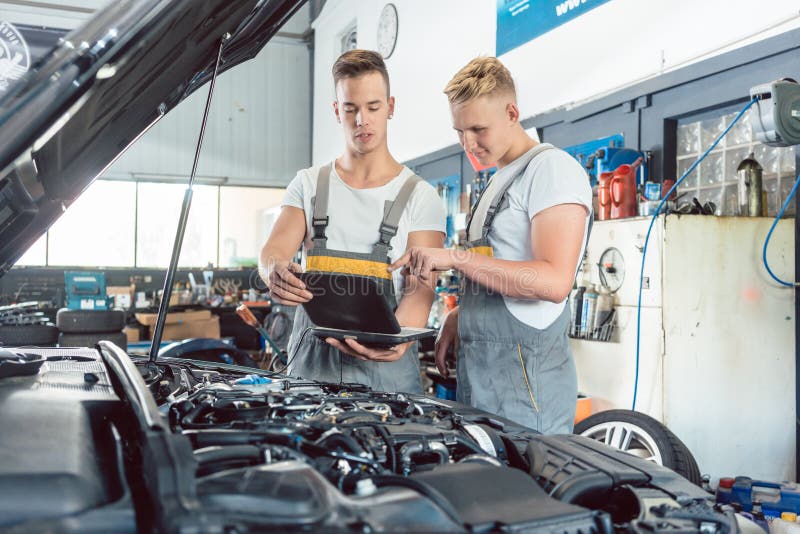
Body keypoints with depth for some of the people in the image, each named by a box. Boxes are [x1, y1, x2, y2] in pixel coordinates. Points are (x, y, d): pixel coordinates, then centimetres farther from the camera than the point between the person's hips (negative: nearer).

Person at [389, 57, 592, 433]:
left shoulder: (553, 169, -8)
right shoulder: (499, 181, 21)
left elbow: (554, 281, -21)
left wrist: (455, 257, -21)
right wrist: (460, 315, 12)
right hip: (477, 372, 9)